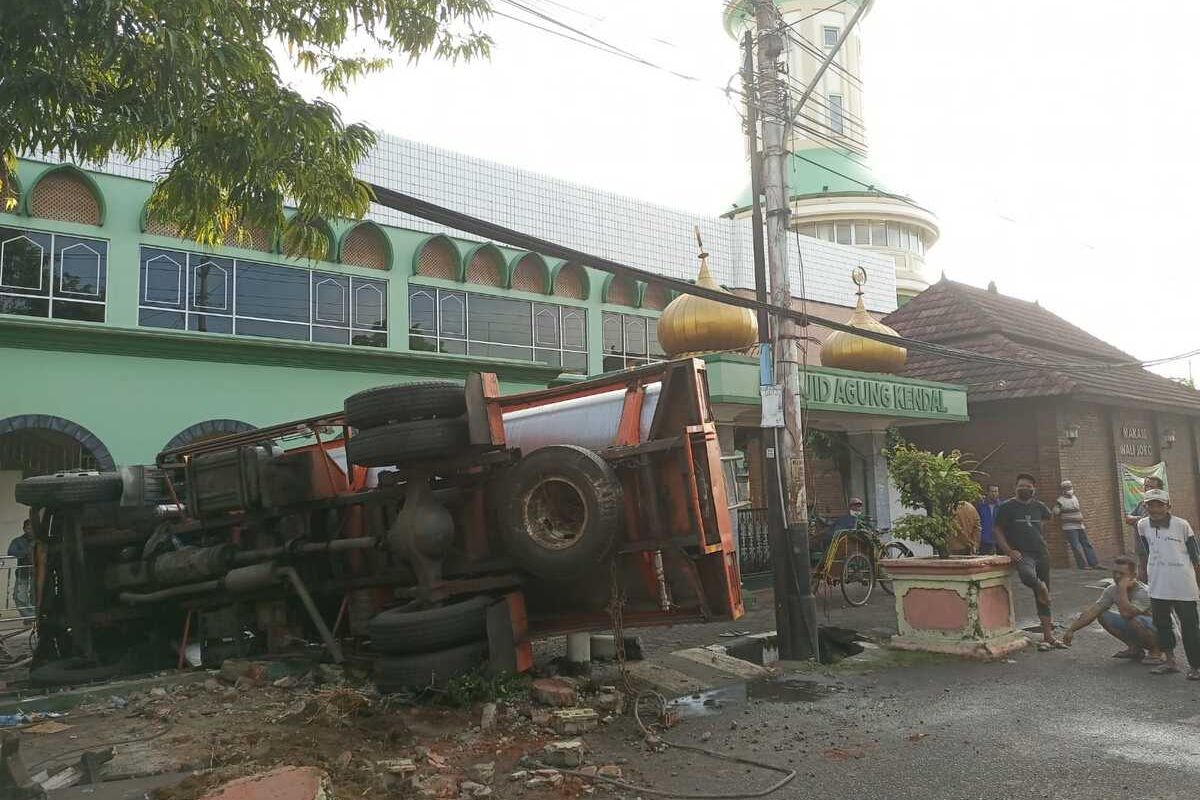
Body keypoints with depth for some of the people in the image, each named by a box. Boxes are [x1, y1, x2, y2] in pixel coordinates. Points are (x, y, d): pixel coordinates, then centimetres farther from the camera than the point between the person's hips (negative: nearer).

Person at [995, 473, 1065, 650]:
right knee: (1027, 575, -39)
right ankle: (1041, 588, -5)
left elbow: (1047, 516, 34)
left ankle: (1048, 637, 16)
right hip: (1022, 554, -5)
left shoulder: (1038, 506, 11)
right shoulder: (1007, 507, -3)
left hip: (1042, 553, 5)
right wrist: (1009, 551, -13)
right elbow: (997, 531, -3)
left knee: (1043, 598, 8)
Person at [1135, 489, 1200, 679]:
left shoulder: (1182, 525, -6)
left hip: (1183, 585, -4)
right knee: (1161, 622, 14)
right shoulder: (1143, 525, 3)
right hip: (1157, 586, 4)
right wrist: (1142, 576, 16)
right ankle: (1169, 661, 28)